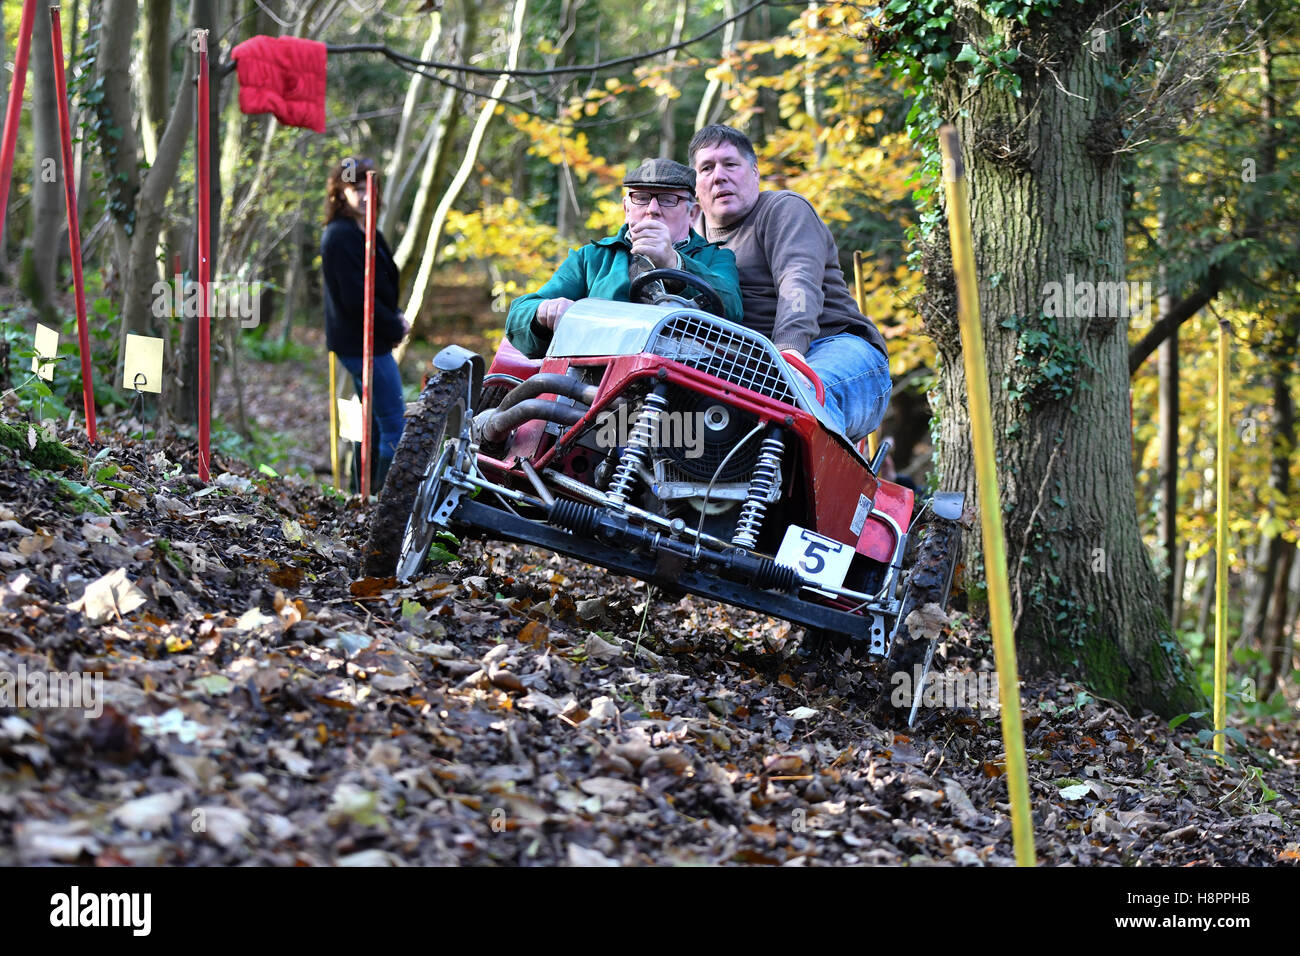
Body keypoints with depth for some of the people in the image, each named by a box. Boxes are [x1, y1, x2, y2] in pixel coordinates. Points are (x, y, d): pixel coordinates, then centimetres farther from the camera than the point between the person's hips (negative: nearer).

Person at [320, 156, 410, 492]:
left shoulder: (366, 233, 14)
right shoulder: (341, 236, -17)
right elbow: (356, 298, -21)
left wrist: (396, 317, 3)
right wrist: (395, 327, -12)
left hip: (372, 341, 10)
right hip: (362, 342, -10)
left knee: (375, 424, 17)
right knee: (394, 426, -9)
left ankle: (365, 493, 24)